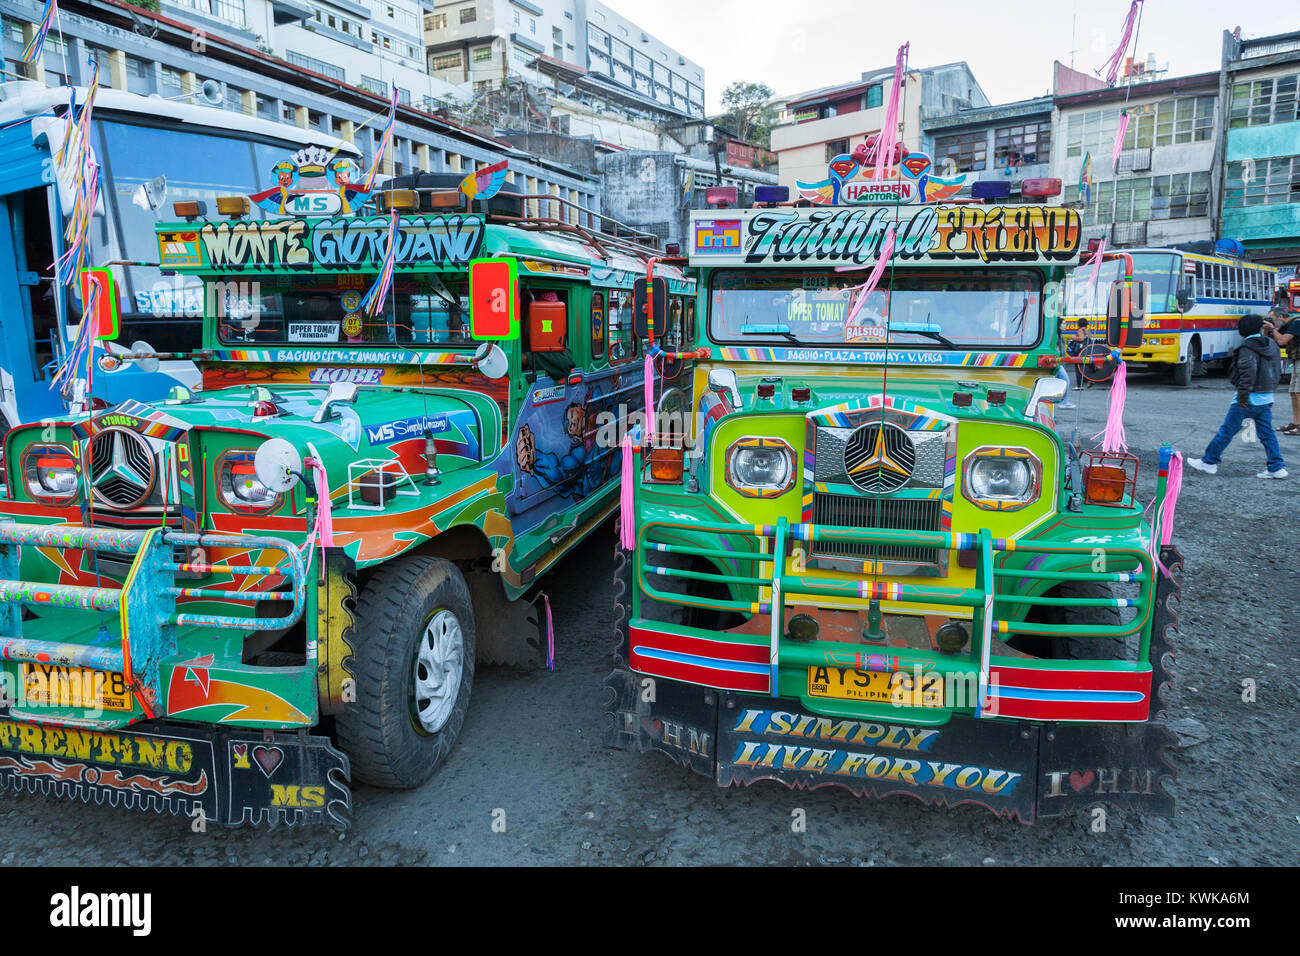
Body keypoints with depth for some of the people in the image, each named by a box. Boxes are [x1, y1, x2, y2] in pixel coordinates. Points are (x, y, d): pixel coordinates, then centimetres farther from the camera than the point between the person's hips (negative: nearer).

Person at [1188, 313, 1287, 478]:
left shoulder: (1247, 348, -12)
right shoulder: (1272, 345, 12)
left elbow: (1248, 373, -22)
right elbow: (1278, 372, 18)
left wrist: (1243, 395, -19)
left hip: (1249, 398, -7)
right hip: (1267, 398, 7)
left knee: (1227, 430, 0)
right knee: (1267, 432, 10)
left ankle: (1209, 462, 7)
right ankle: (1278, 467, 8)